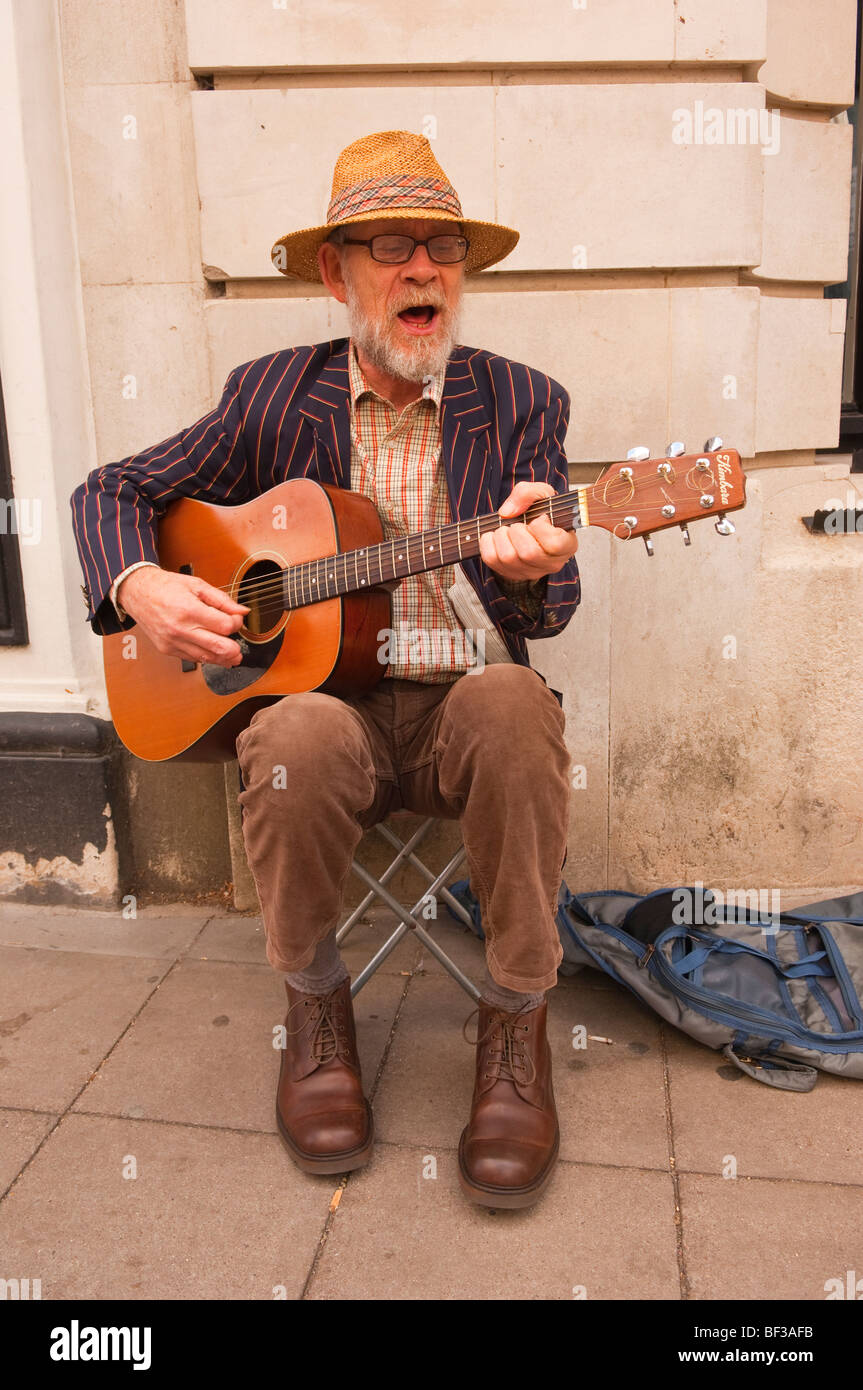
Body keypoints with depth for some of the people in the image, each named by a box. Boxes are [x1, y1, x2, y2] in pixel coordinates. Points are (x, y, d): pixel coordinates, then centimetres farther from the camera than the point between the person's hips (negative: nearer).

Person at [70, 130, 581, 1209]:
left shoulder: (521, 404, 5)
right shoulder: (273, 397, 6)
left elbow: (553, 603, -2)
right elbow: (112, 490, 12)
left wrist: (527, 571, -27)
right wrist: (138, 584, -10)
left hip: (464, 704, 0)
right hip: (327, 692, 0)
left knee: (509, 703, -34)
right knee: (297, 739, -34)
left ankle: (515, 1021, -13)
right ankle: (314, 1006, -4)